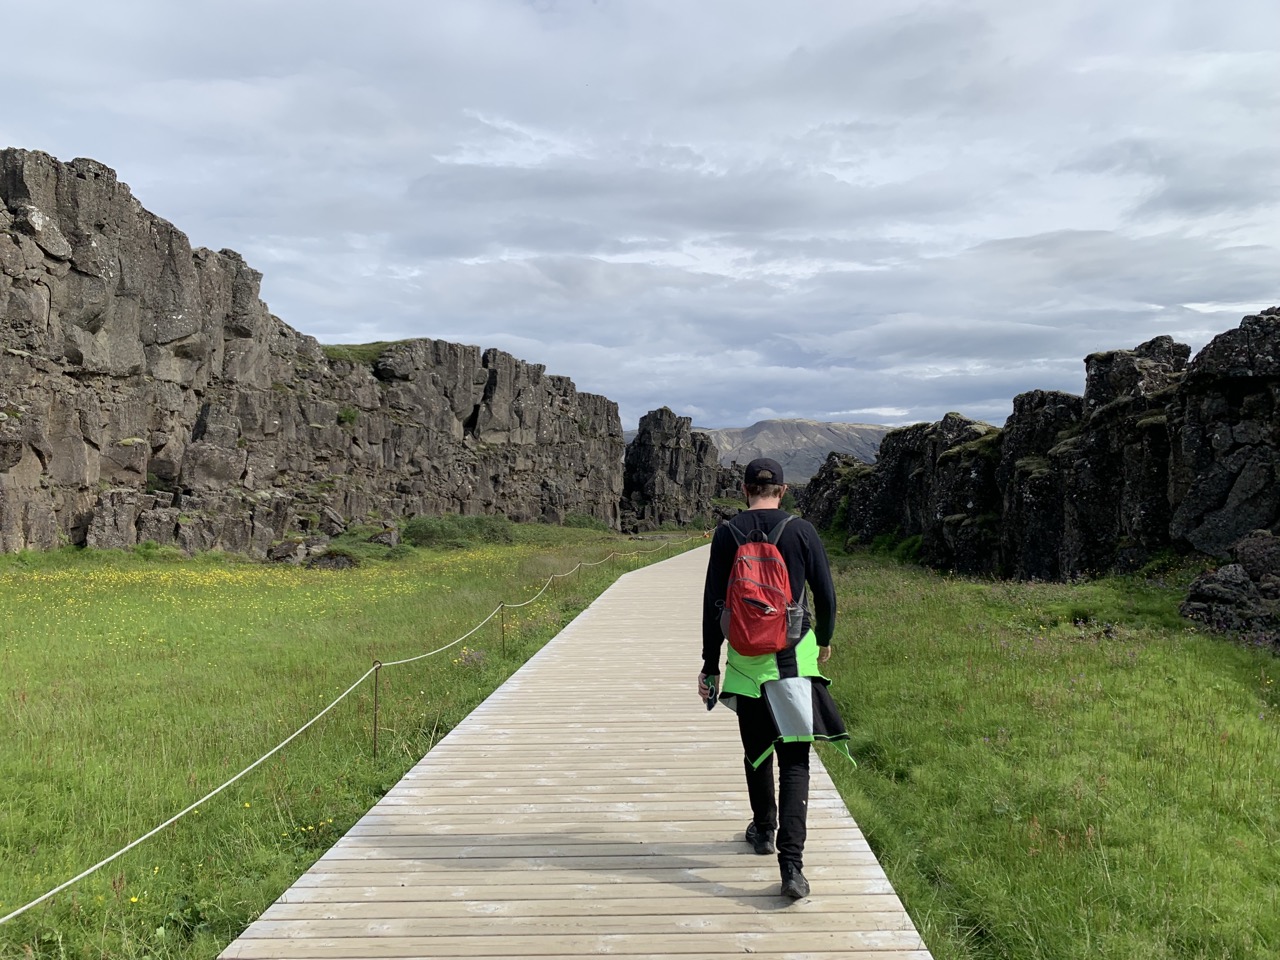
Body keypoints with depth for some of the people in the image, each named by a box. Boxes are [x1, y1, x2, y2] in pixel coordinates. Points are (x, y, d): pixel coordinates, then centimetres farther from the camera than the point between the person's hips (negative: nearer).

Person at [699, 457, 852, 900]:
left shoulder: (727, 534, -2)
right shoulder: (801, 530, -3)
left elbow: (713, 605, -2)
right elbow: (825, 594, 1)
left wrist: (710, 665, 5)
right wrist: (823, 640, 20)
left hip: (745, 658, 1)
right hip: (794, 656, -1)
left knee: (757, 751, 20)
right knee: (794, 760, 0)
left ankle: (763, 831, 38)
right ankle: (791, 862, -11)